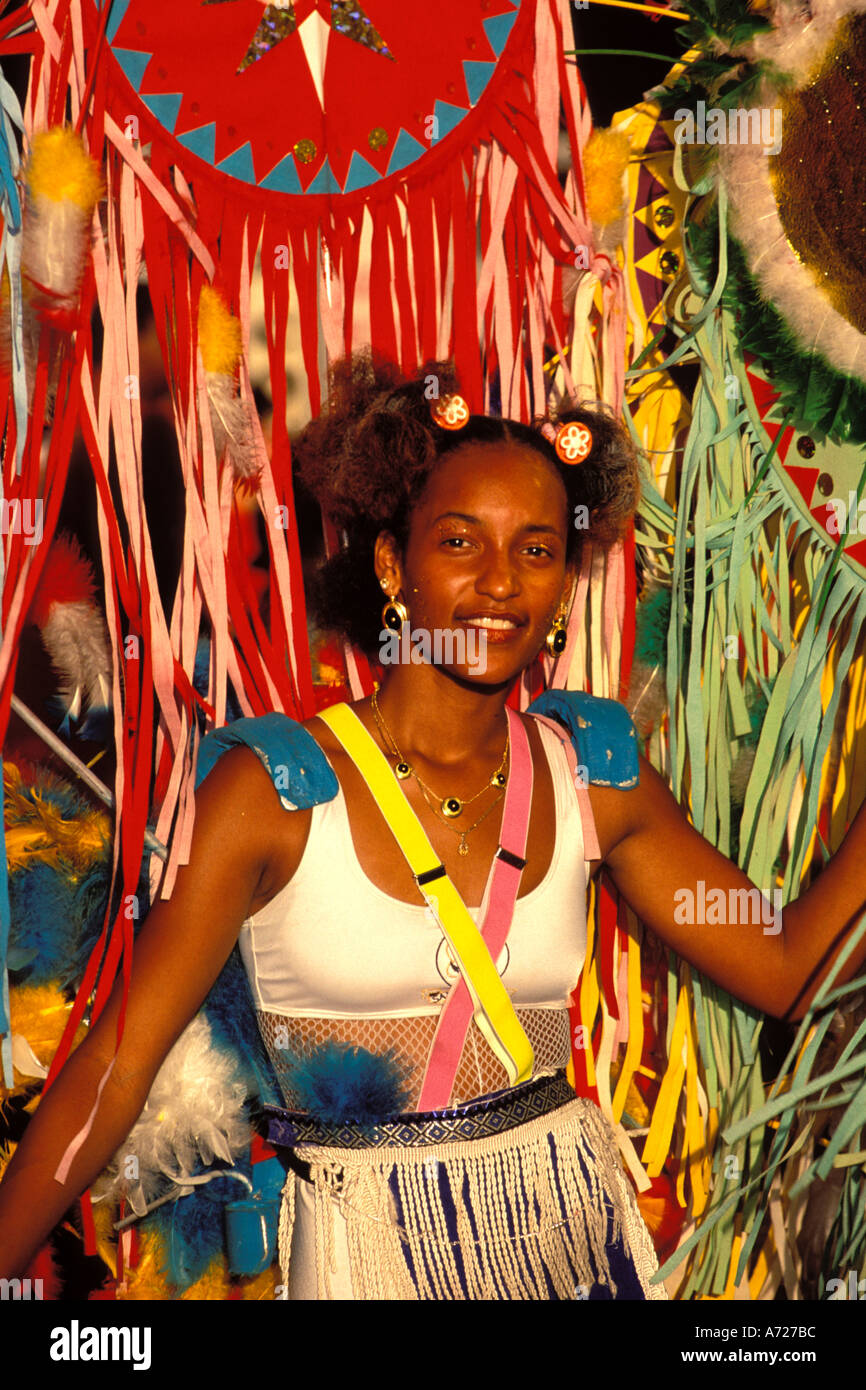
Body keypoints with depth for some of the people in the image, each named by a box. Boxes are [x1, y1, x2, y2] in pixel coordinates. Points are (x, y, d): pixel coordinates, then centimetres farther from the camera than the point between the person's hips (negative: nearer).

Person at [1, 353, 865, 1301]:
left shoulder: (592, 778, -2)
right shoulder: (274, 789, -15)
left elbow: (788, 972, -2)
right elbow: (114, 1068, -14)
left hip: (573, 1223, 4)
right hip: (368, 1249, -3)